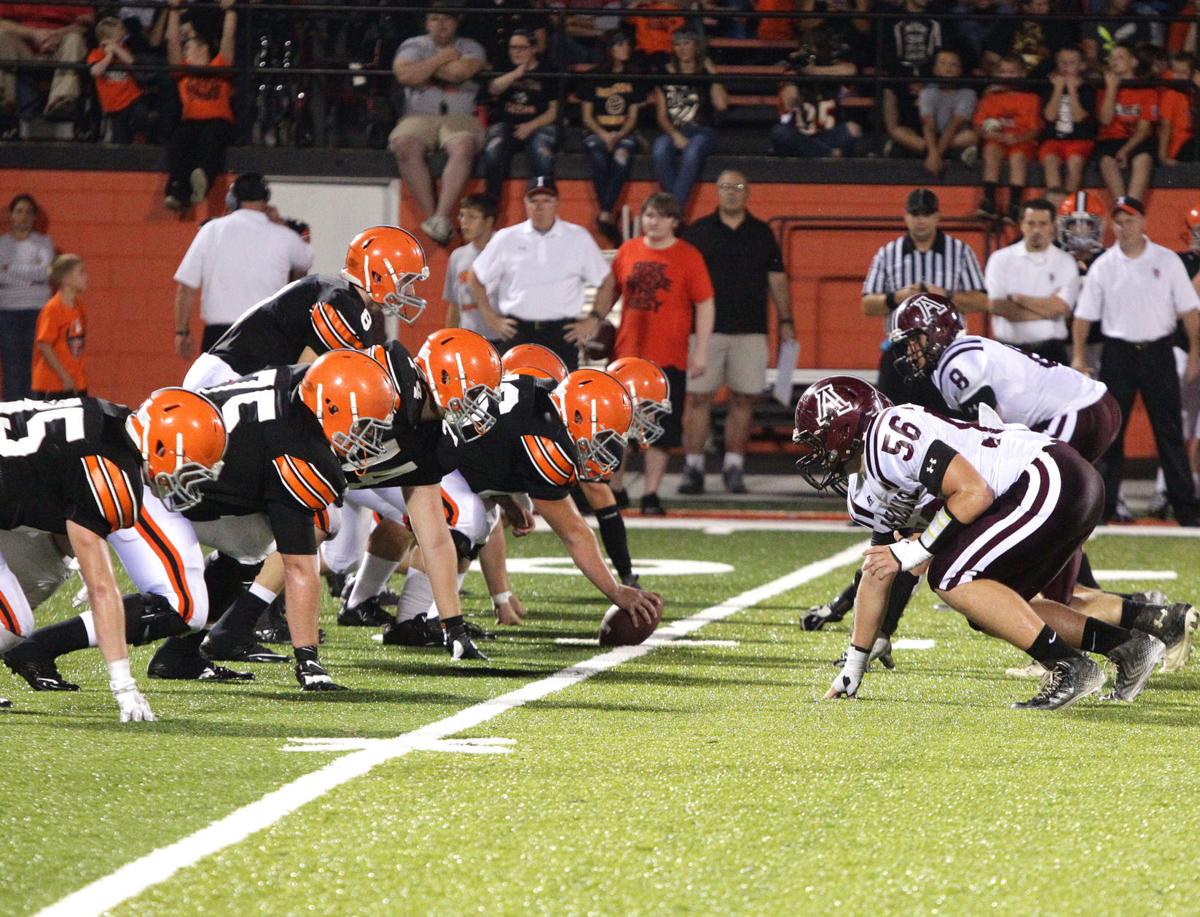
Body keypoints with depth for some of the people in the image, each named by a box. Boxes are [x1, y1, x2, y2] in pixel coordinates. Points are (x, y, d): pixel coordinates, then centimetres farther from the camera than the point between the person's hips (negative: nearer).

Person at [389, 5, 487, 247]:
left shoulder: (470, 48, 14)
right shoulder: (413, 46, 16)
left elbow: (460, 71, -9)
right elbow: (405, 76, -5)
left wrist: (425, 68, 3)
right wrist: (442, 58, 1)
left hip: (460, 118, -1)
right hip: (419, 118, 1)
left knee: (464, 147, -36)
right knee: (404, 145, -34)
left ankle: (442, 217, -40)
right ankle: (430, 215, -31)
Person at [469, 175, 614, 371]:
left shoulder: (579, 239, 5)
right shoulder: (506, 239, 6)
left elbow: (606, 281, 12)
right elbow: (475, 277, 14)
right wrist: (492, 319, 7)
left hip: (561, 334, -1)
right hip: (518, 332, 1)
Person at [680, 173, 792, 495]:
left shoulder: (762, 233, 11)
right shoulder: (698, 231, 5)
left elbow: (777, 280, 14)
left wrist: (785, 320, 7)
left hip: (751, 332, 2)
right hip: (707, 329, -2)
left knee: (744, 399, 2)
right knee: (698, 397, -5)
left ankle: (734, 468, 10)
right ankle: (693, 468, 0)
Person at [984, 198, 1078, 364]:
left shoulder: (1065, 262, 3)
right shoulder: (1000, 259, 4)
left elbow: (1061, 307, -9)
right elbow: (995, 305, -8)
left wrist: (1018, 298, -7)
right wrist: (1045, 309, -8)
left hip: (1050, 350, 0)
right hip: (1010, 348, 0)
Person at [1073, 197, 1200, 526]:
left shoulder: (1167, 261, 2)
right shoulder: (1103, 266, 3)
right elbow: (1084, 314, 5)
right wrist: (1079, 357, -3)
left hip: (1157, 351, -1)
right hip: (1118, 352, 1)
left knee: (1169, 431, 1)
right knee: (1109, 433, 2)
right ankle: (1104, 506, 8)